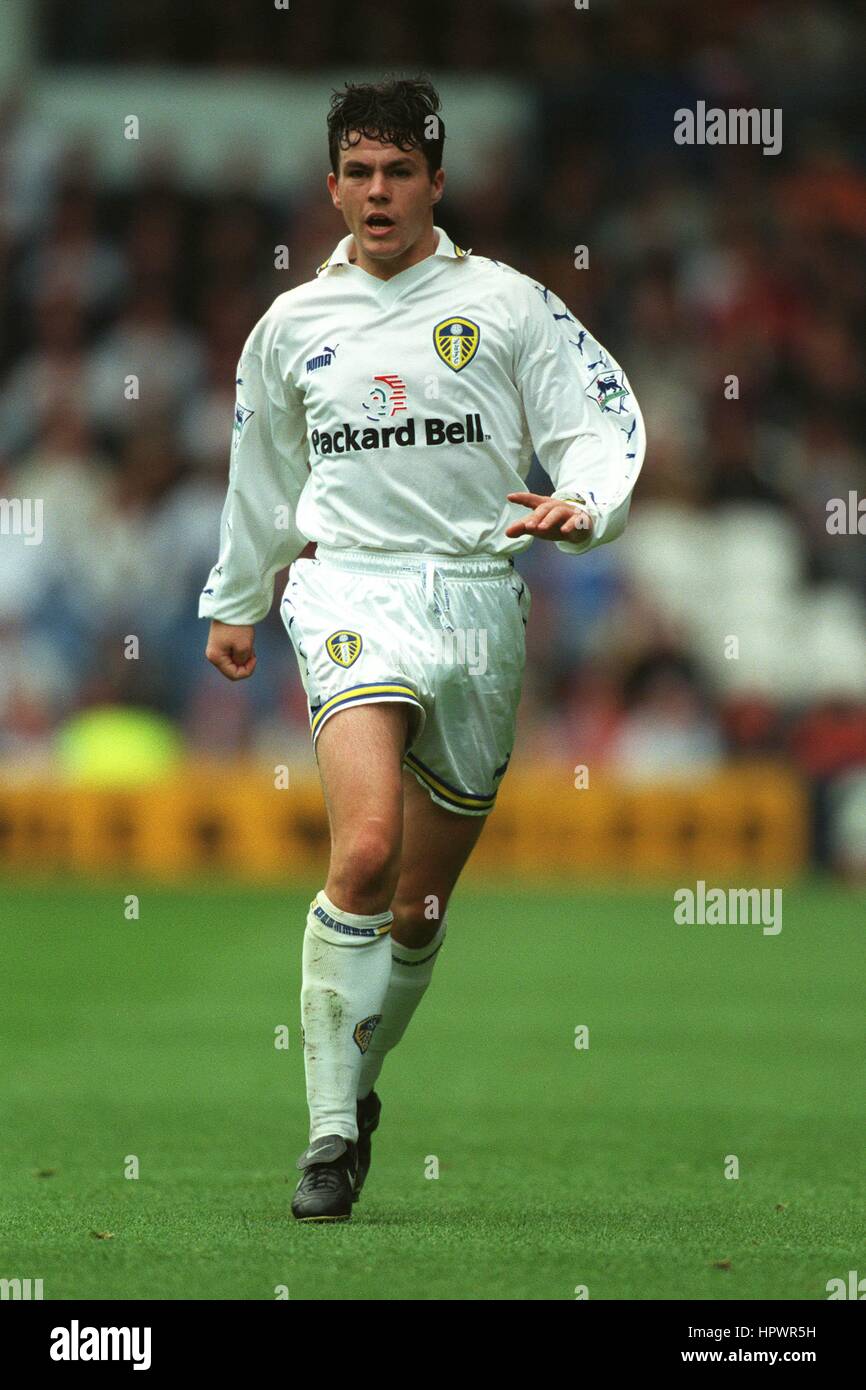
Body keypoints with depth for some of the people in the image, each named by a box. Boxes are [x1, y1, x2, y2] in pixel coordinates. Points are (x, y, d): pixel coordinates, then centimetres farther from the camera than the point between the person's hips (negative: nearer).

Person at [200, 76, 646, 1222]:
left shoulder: (506, 303, 6)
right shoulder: (294, 324, 13)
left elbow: (601, 420, 1)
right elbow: (262, 478, 27)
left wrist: (581, 506, -19)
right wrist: (235, 603, 35)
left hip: (479, 598, 1)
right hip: (352, 589, -1)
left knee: (426, 892, 7)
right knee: (366, 855, -22)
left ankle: (356, 1075, 31)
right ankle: (331, 1130, -17)